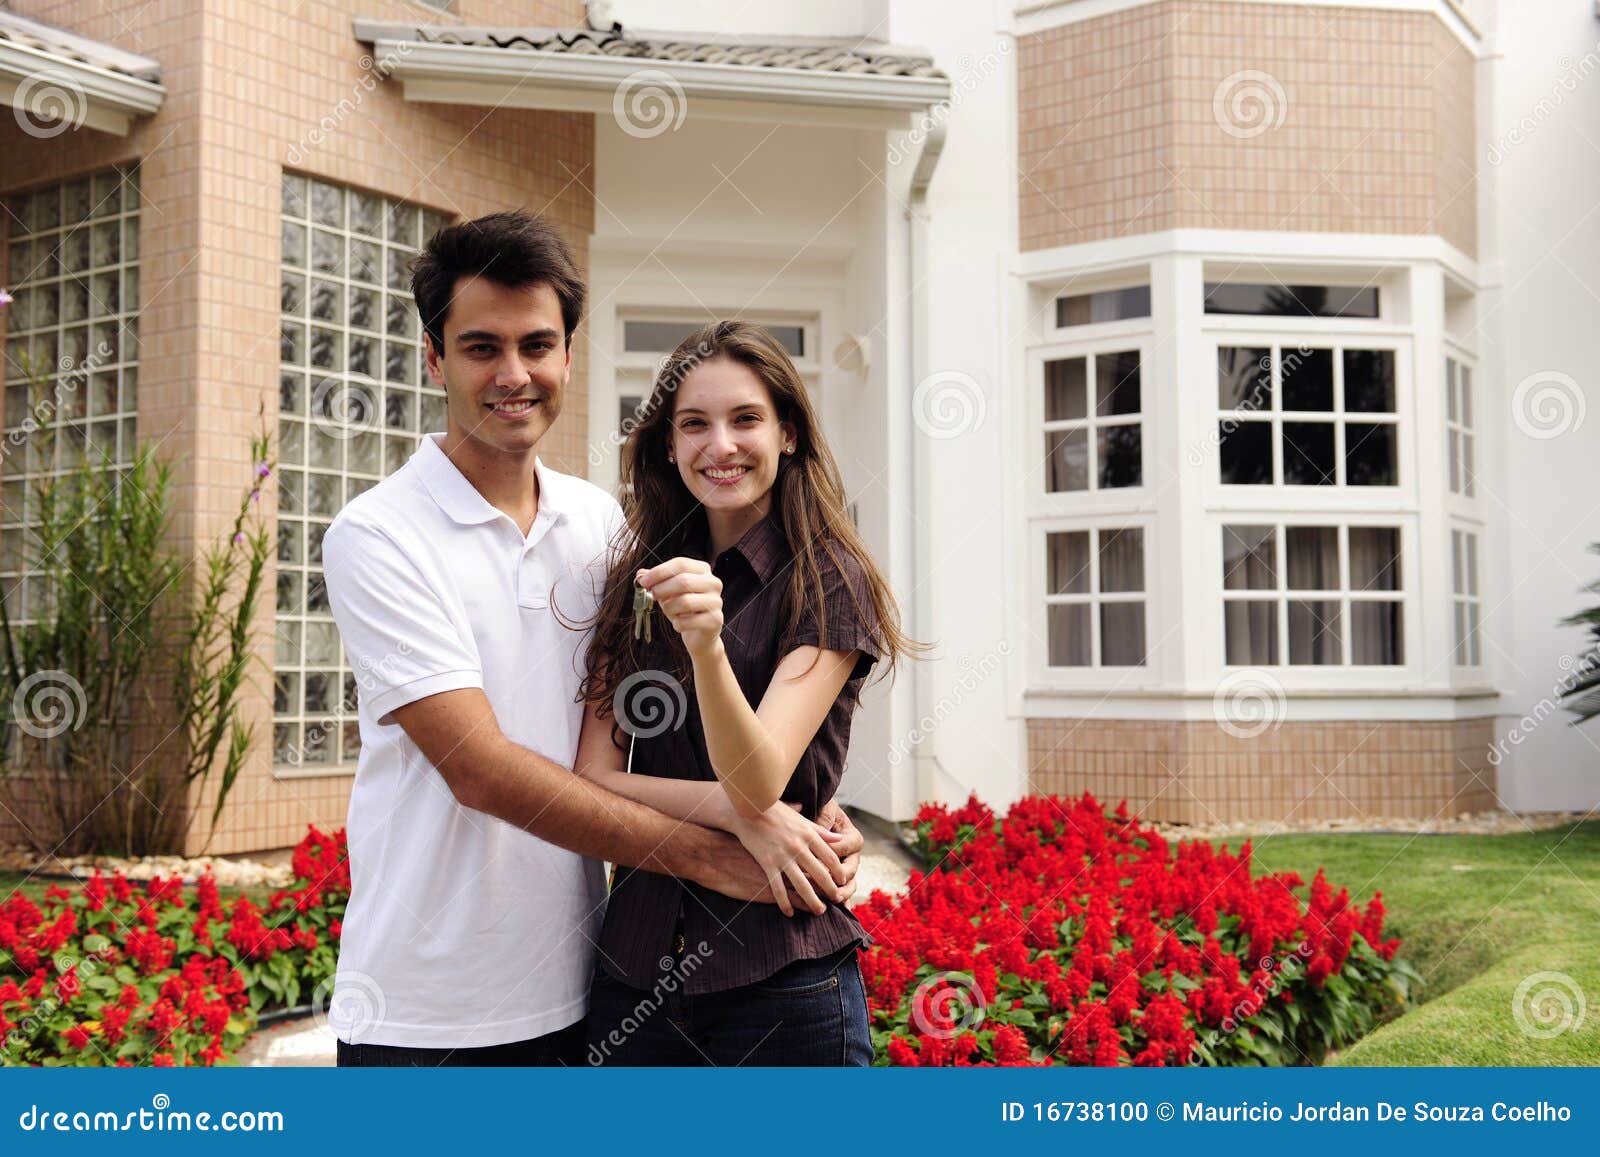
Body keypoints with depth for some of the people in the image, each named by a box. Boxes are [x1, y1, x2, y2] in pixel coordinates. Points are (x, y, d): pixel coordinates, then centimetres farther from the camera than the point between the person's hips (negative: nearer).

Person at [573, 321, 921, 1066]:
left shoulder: (830, 582, -7)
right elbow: (592, 778, -1)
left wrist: (707, 643, -36)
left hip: (779, 978, -4)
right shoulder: (637, 583, 5)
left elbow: (761, 778, -19)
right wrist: (735, 811, -17)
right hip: (634, 969, 4)